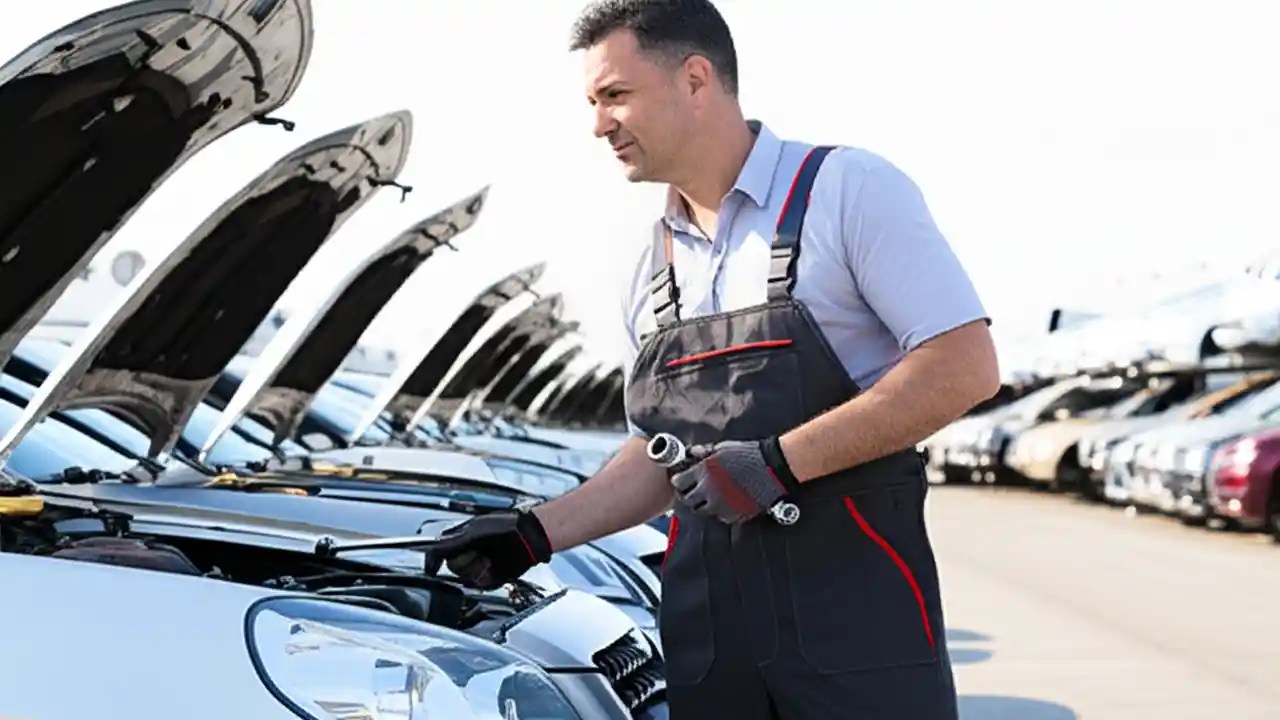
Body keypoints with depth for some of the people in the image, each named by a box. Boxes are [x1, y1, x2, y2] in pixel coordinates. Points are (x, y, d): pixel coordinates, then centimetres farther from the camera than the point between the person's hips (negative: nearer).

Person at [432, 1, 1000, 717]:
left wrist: (778, 462, -16)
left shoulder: (847, 189, -4)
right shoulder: (654, 267, 16)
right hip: (704, 611, 6)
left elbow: (965, 368, -13)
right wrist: (536, 533, 10)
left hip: (857, 599, -5)